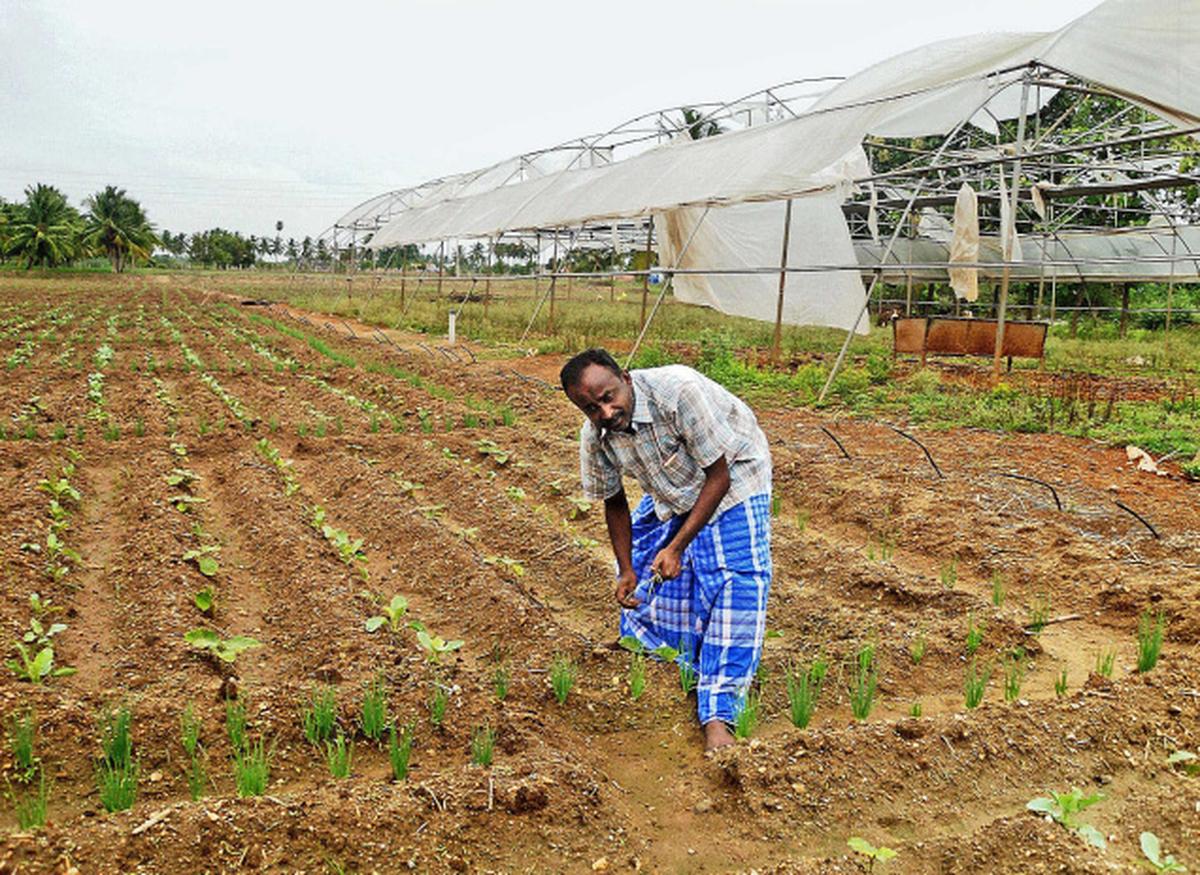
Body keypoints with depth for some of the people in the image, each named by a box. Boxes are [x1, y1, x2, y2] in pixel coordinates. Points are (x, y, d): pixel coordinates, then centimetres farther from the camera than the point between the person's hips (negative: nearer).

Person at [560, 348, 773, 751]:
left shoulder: (678, 390, -36)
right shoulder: (594, 437, -17)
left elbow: (718, 475, -28)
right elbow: (614, 502, 1)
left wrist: (677, 547, -30)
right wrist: (626, 571, -4)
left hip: (732, 478, -6)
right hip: (670, 494, 6)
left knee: (735, 589, -17)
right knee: (640, 568, 6)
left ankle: (717, 716, -16)